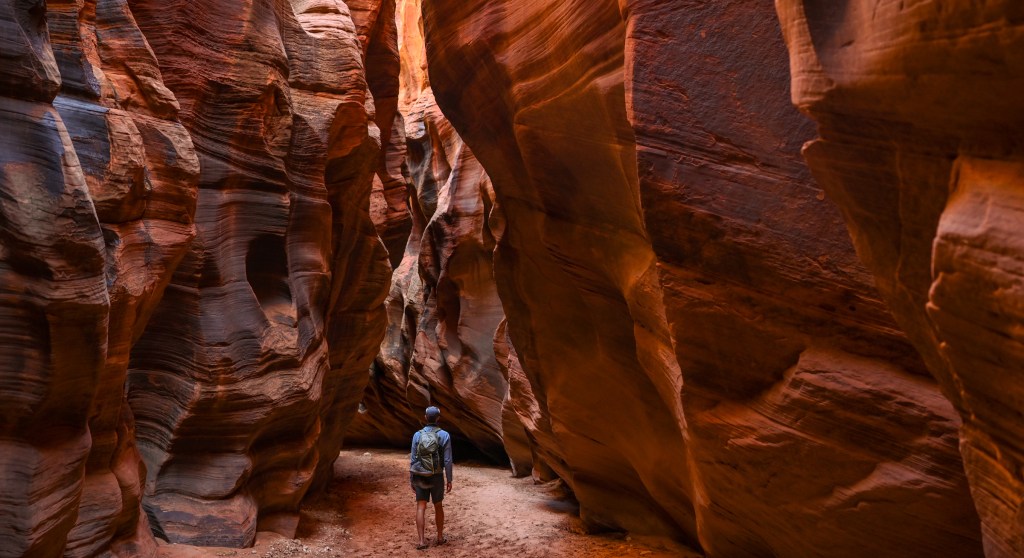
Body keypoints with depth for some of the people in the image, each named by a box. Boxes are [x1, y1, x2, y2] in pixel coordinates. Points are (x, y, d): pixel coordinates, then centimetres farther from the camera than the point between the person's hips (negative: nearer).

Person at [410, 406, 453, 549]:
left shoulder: (417, 435, -4)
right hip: (437, 477, 0)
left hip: (420, 477, 0)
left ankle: (422, 541, -6)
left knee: (421, 508, 1)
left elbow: (413, 459, -2)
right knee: (438, 507, 15)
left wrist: (411, 479, 7)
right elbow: (448, 460, -9)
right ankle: (440, 537, 27)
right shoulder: (444, 435, -8)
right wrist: (449, 480, 0)